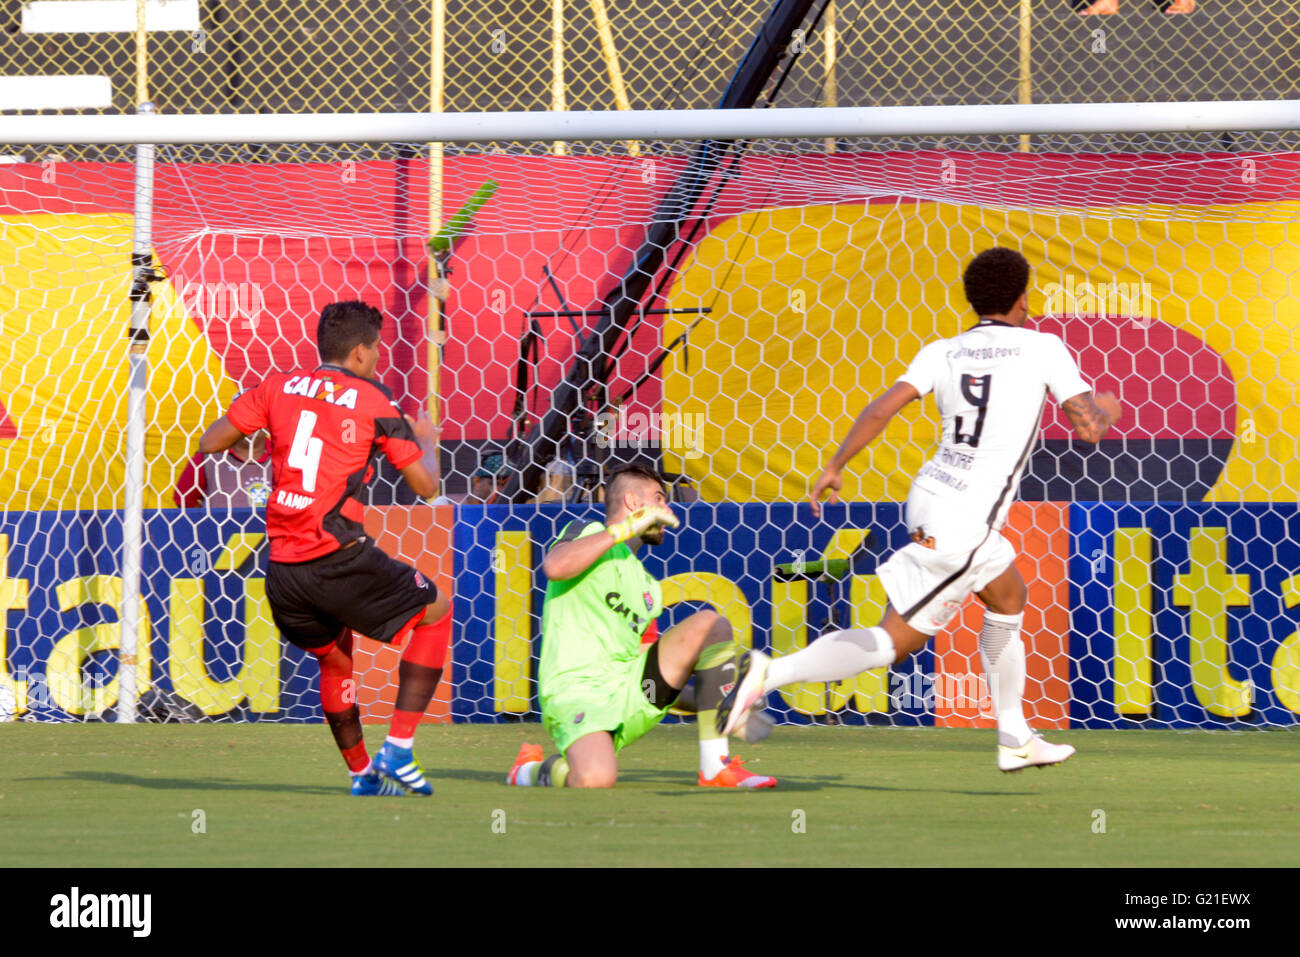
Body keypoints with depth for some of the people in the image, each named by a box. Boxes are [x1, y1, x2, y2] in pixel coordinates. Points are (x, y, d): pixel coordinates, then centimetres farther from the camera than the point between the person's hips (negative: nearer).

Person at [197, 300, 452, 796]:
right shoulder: (374, 402, -1)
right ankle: (398, 750, 8)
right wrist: (427, 439, 23)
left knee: (333, 657, 28)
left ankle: (362, 772, 31)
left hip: (283, 566, 5)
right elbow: (425, 485, 3)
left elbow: (208, 443, 10)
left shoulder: (279, 387, 9)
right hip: (340, 559, -5)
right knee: (437, 611, 16)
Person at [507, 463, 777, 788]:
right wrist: (626, 528, -17)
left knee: (711, 624, -5)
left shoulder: (648, 586, 26)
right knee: (596, 780, -36)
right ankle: (530, 770, 3)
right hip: (576, 693, -7)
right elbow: (555, 567, -22)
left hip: (631, 697, 7)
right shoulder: (588, 533, 2)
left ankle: (715, 767, -8)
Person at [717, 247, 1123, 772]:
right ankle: (767, 673, -21)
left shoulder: (943, 353, 6)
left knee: (1009, 599, 29)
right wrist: (1106, 409, 17)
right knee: (893, 643, -5)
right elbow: (1089, 428, -7)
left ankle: (1015, 739, 35)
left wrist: (834, 467, 4)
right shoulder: (1043, 349, -5)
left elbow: (880, 409, -6)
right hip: (966, 522, -7)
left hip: (930, 494, 7)